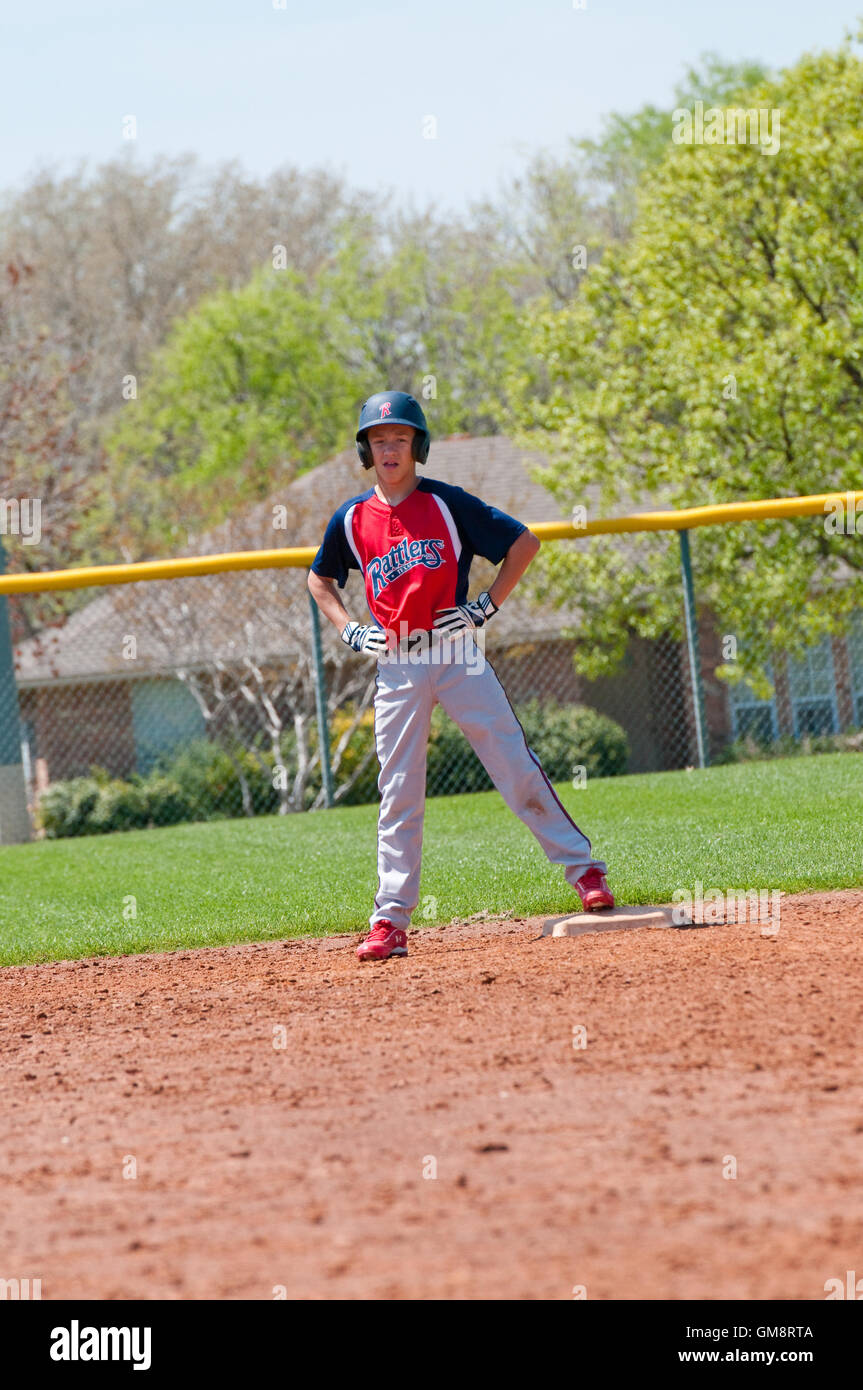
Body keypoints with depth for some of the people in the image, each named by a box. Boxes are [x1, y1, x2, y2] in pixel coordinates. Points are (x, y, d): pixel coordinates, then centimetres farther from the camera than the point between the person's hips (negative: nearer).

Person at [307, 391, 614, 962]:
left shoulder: (447, 503, -1)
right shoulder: (351, 519, 7)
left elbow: (525, 542, 2)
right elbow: (320, 579, 24)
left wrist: (487, 606, -6)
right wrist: (349, 630, 8)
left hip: (458, 655, -2)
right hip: (395, 666, 2)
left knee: (518, 769, -6)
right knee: (399, 795, 1)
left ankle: (585, 870, 3)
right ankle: (391, 920, 2)